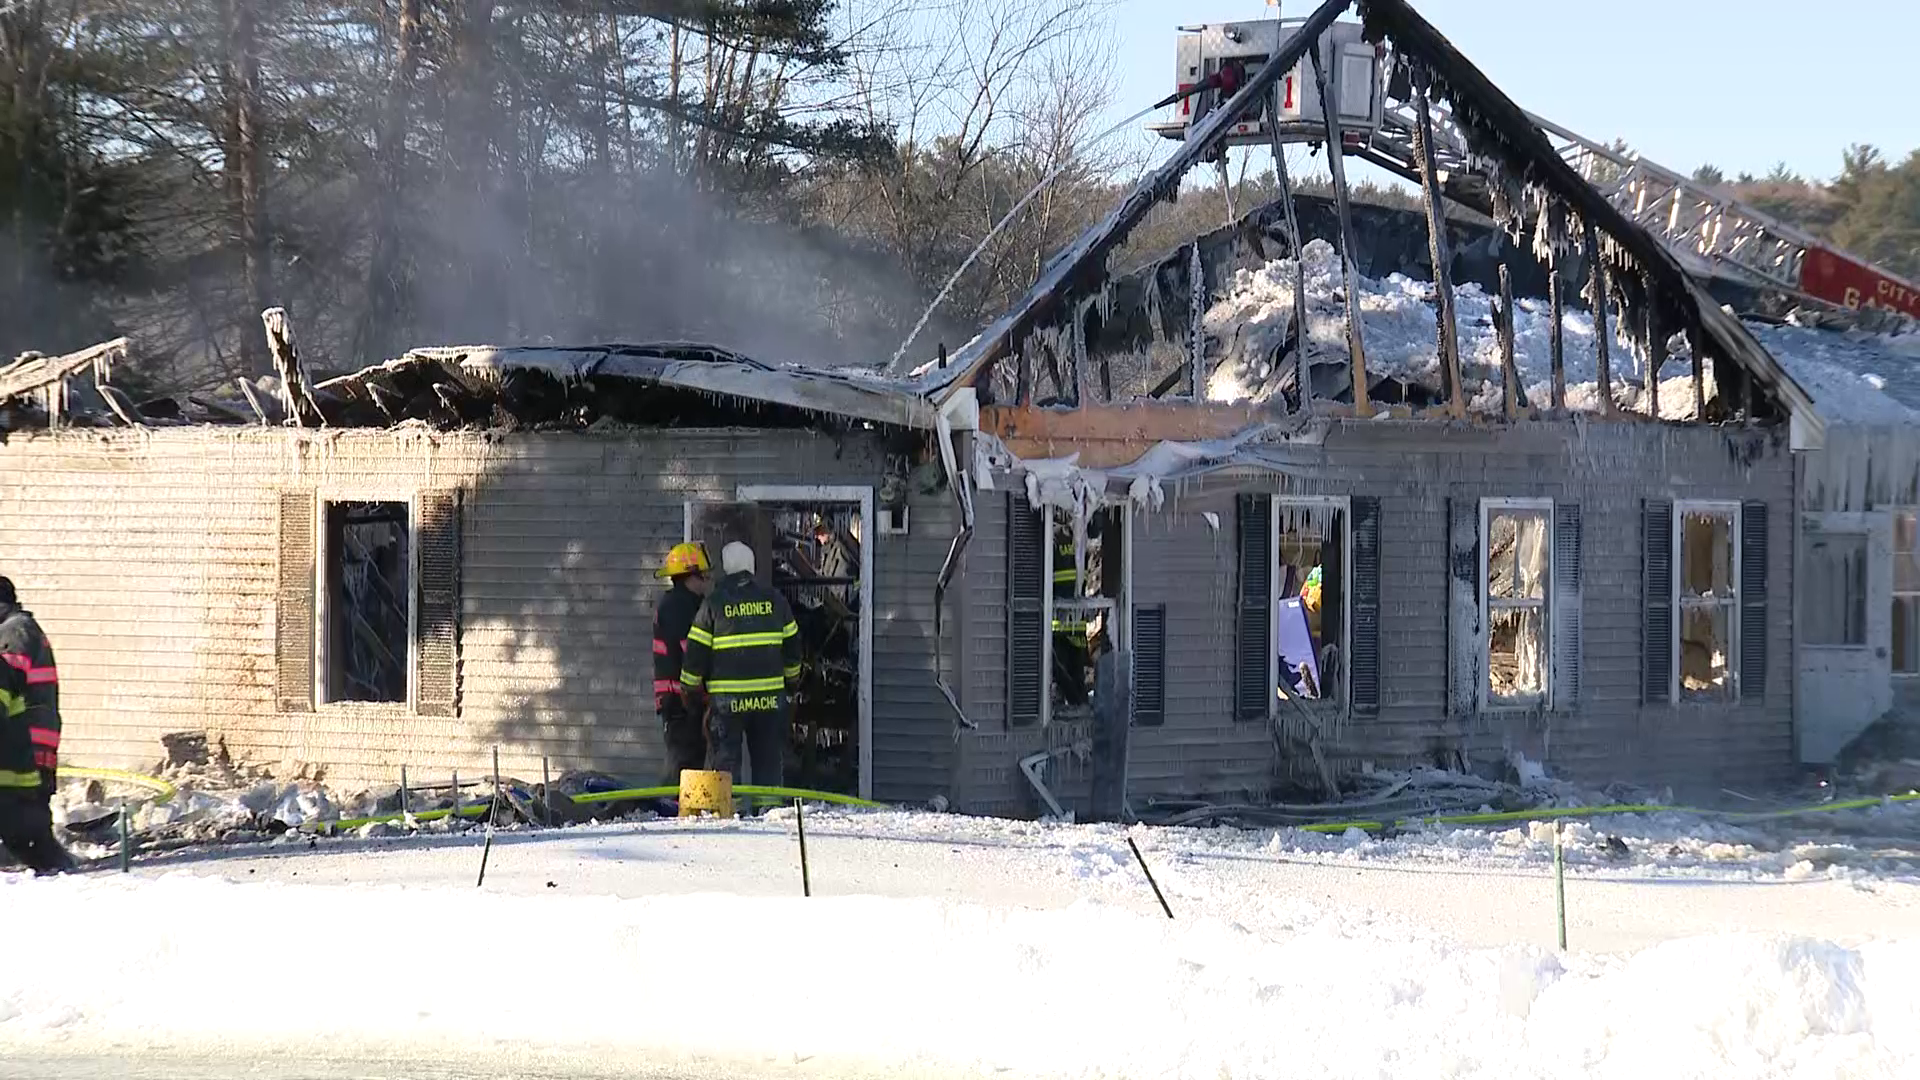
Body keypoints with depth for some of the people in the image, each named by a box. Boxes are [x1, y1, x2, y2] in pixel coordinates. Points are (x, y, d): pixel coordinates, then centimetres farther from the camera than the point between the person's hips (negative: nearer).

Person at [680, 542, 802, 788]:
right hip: (770, 698, 2)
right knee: (768, 762, 9)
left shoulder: (713, 604, -3)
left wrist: (691, 692, 9)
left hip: (726, 700, -2)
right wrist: (791, 683, 29)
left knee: (724, 762, 2)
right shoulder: (775, 601, 6)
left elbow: (696, 652, -2)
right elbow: (792, 646, 15)